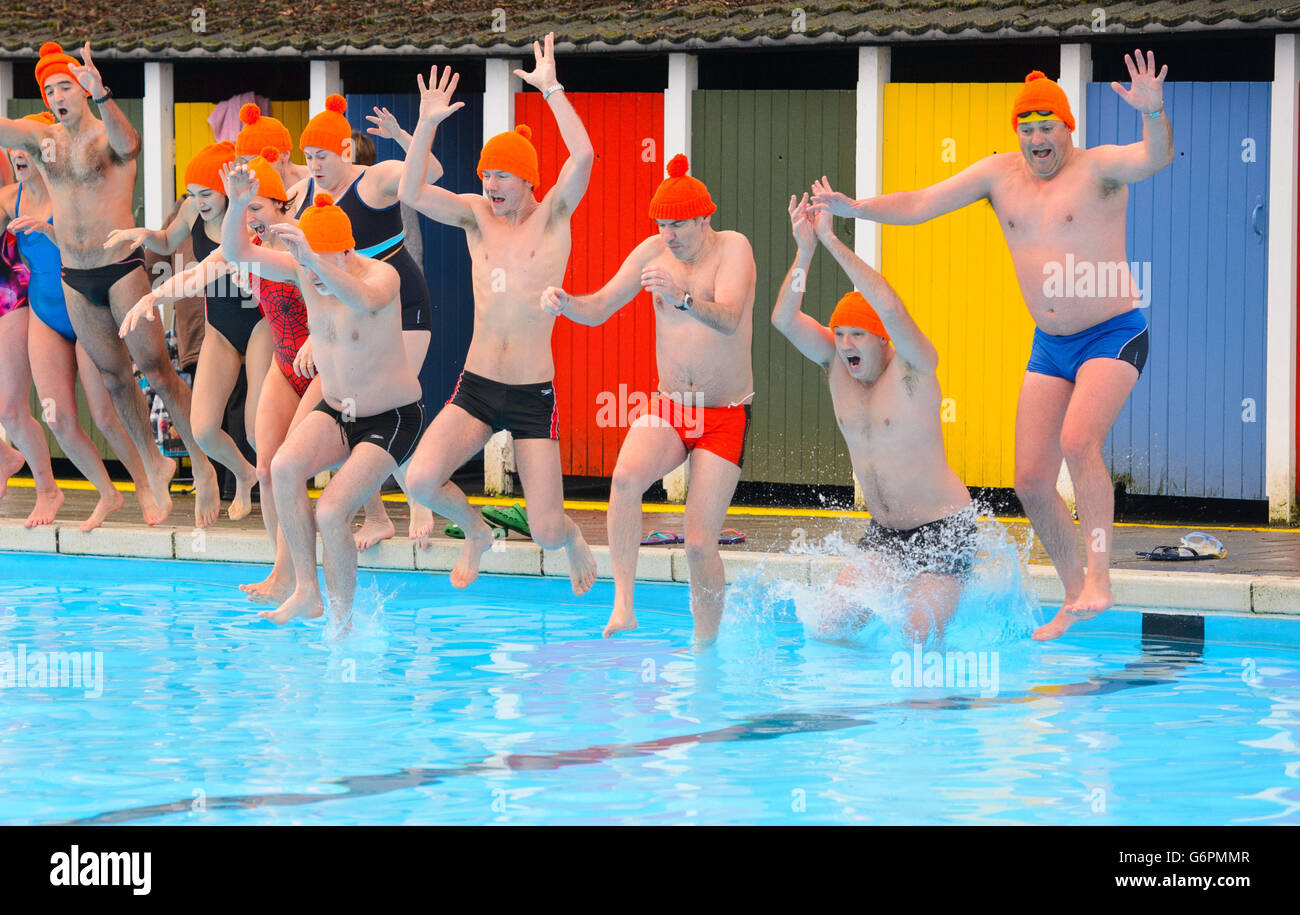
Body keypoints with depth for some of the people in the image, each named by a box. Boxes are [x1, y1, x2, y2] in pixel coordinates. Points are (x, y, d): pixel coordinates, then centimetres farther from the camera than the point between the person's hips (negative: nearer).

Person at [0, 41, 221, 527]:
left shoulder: (108, 134, -9)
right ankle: (154, 465, 27)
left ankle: (202, 468, 3)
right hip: (75, 279, 5)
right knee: (114, 376, 13)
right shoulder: (41, 138, 6)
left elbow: (128, 144, -34)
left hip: (121, 268, -5)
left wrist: (102, 97, -52)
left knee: (156, 370, -5)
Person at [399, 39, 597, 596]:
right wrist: (427, 123, -16)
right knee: (420, 480, -21)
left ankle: (572, 539, 35)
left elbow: (583, 156, -21)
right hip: (476, 388, 3)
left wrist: (552, 90, -19)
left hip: (534, 397, -3)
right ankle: (475, 532, 14)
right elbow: (412, 194, -8)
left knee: (547, 533, -5)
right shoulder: (477, 216, 6)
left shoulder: (552, 217, -3)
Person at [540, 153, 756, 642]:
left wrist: (682, 299, -48)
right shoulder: (654, 251, 1)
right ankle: (623, 604, -28)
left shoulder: (732, 248, -12)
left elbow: (729, 320, -29)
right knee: (626, 476, -29)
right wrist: (564, 303, -19)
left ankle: (705, 646, 7)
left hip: (725, 417, -3)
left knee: (699, 543, -10)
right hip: (667, 407, 3)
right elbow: (598, 309, 4)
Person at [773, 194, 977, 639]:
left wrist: (834, 243, -34)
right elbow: (784, 319, -13)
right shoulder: (836, 363, 1)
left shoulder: (912, 368, -15)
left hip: (943, 531, -6)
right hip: (884, 534, 6)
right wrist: (805, 250, -26)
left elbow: (891, 308, -35)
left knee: (919, 640, -17)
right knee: (831, 628, -4)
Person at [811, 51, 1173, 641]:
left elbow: (1155, 159, -31)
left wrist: (1152, 113, -51)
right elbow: (919, 205, 6)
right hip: (1050, 346, 7)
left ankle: (1098, 574, -23)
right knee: (1030, 479, 2)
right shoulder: (999, 174, 5)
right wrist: (856, 209, -7)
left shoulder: (1098, 168, -11)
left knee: (1078, 441, -30)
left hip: (1114, 334, -7)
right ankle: (1075, 597, 16)